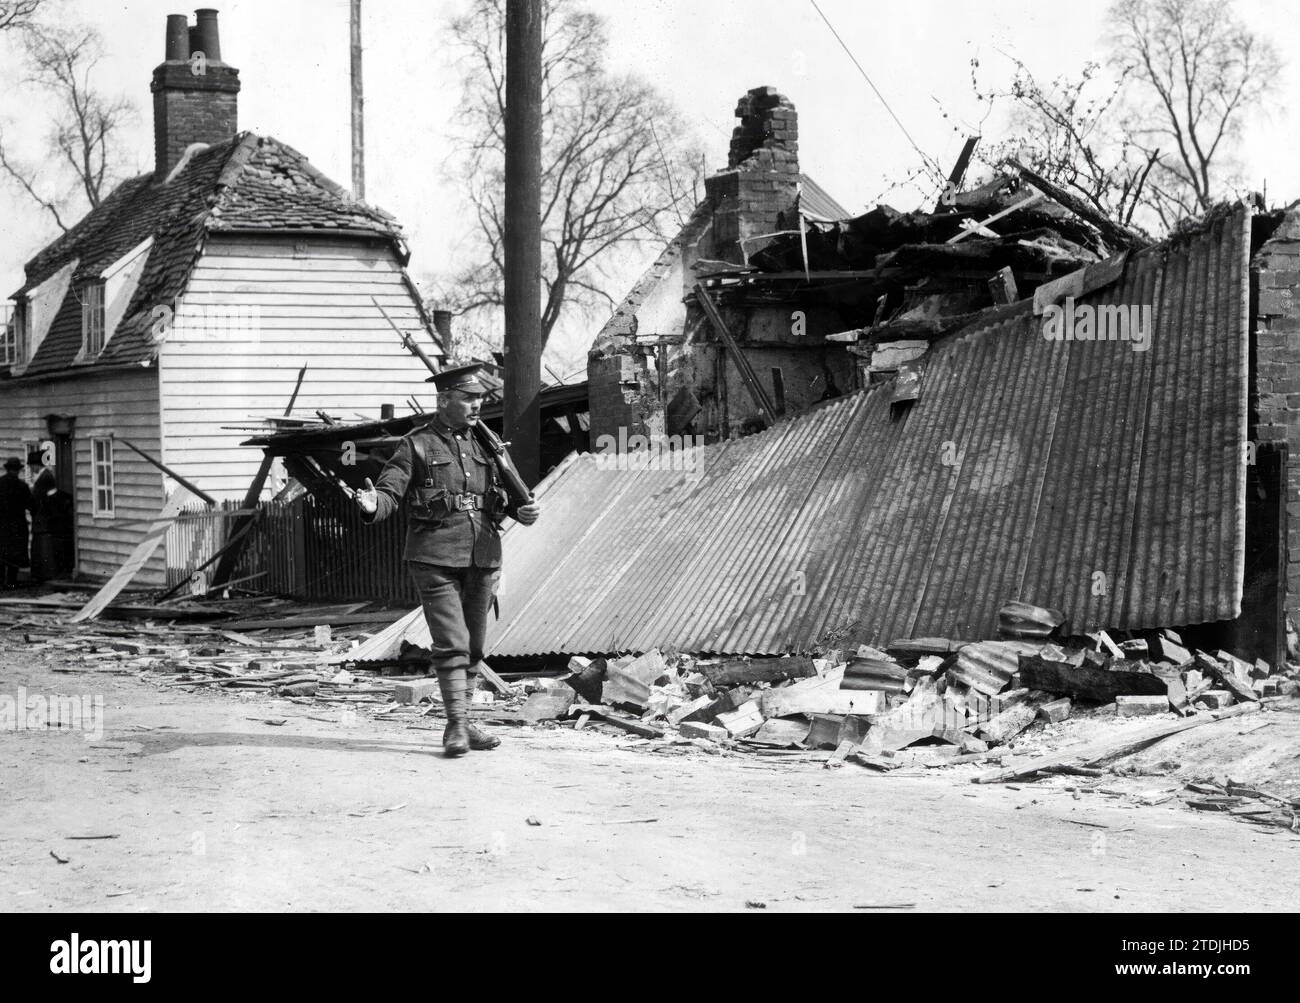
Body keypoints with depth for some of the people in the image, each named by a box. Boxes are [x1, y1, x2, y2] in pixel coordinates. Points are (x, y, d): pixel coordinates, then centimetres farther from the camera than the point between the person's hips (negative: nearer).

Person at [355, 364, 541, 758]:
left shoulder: (483, 446, 16)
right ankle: (457, 725, -9)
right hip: (435, 559, -5)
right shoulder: (416, 446, 0)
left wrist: (522, 512, -2)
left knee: (473, 647, 10)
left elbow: (499, 498, 18)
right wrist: (371, 505, -30)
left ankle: (463, 724, 19)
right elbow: (390, 492, -8)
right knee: (451, 644, -12)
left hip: (483, 559, 5)